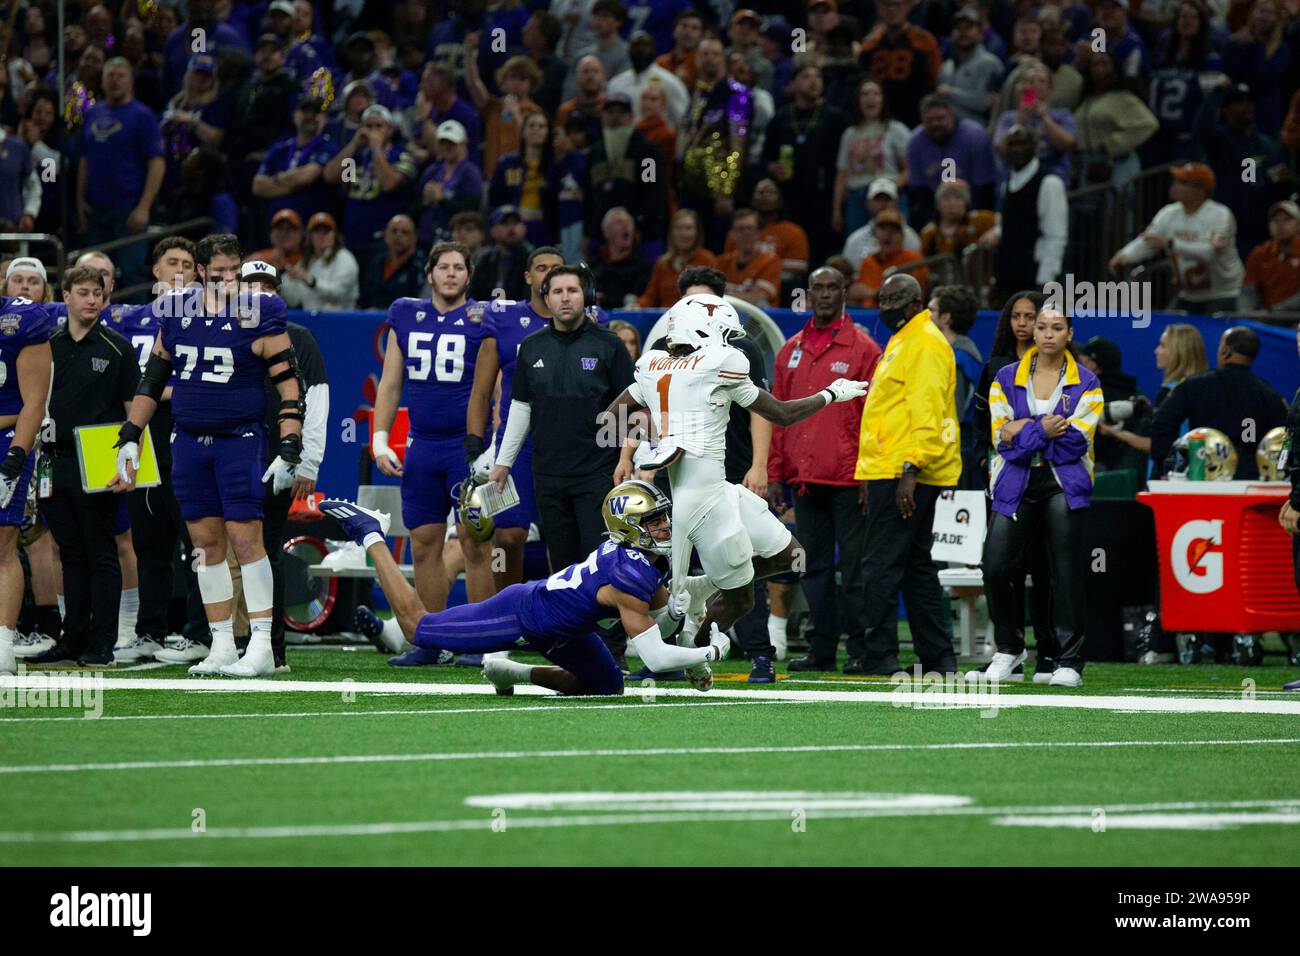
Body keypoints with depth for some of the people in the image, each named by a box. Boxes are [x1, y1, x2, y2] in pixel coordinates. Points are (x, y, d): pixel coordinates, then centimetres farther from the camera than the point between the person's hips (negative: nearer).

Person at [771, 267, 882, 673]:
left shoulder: (863, 348, 0)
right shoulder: (791, 351, 14)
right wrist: (774, 474, 9)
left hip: (848, 480, -5)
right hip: (804, 479, 5)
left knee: (853, 564, -3)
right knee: (814, 566, 7)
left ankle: (860, 649, 0)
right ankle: (821, 648, 11)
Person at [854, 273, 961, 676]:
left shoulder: (926, 345, -11)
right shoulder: (900, 342, 21)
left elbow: (926, 412, -20)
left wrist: (909, 468, -27)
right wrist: (871, 478, 25)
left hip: (905, 475, -11)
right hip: (889, 472, 11)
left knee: (880, 566, -11)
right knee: (917, 567, 13)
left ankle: (879, 659, -12)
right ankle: (938, 658, 16)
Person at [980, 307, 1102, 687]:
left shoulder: (1086, 384, 5)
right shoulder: (1006, 379, 10)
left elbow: (1076, 440, -8)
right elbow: (1003, 436, -1)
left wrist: (1024, 432, -8)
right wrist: (1044, 431, -10)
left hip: (1064, 487, -2)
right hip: (1015, 488, 2)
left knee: (1067, 572, -5)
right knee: (995, 568, -6)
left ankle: (1069, 662, 2)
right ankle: (1010, 649, 14)